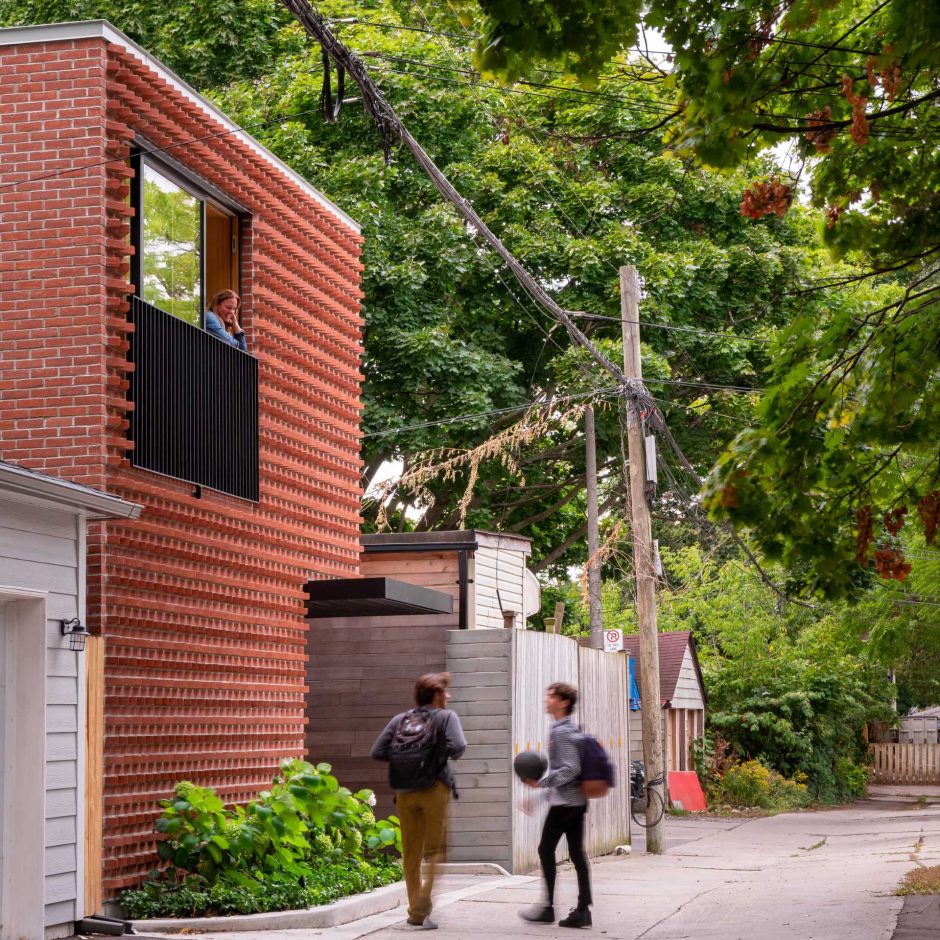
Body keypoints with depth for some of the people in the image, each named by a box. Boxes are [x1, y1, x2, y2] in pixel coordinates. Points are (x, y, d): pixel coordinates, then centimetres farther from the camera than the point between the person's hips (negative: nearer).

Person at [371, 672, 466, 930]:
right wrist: (443, 754, 6)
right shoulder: (446, 717, 0)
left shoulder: (400, 720, 12)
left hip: (404, 791, 4)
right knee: (434, 851, 2)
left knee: (411, 853, 11)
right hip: (435, 789, -4)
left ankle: (415, 909, 15)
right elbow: (457, 747, -16)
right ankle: (421, 910, -12)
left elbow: (378, 752, 5)